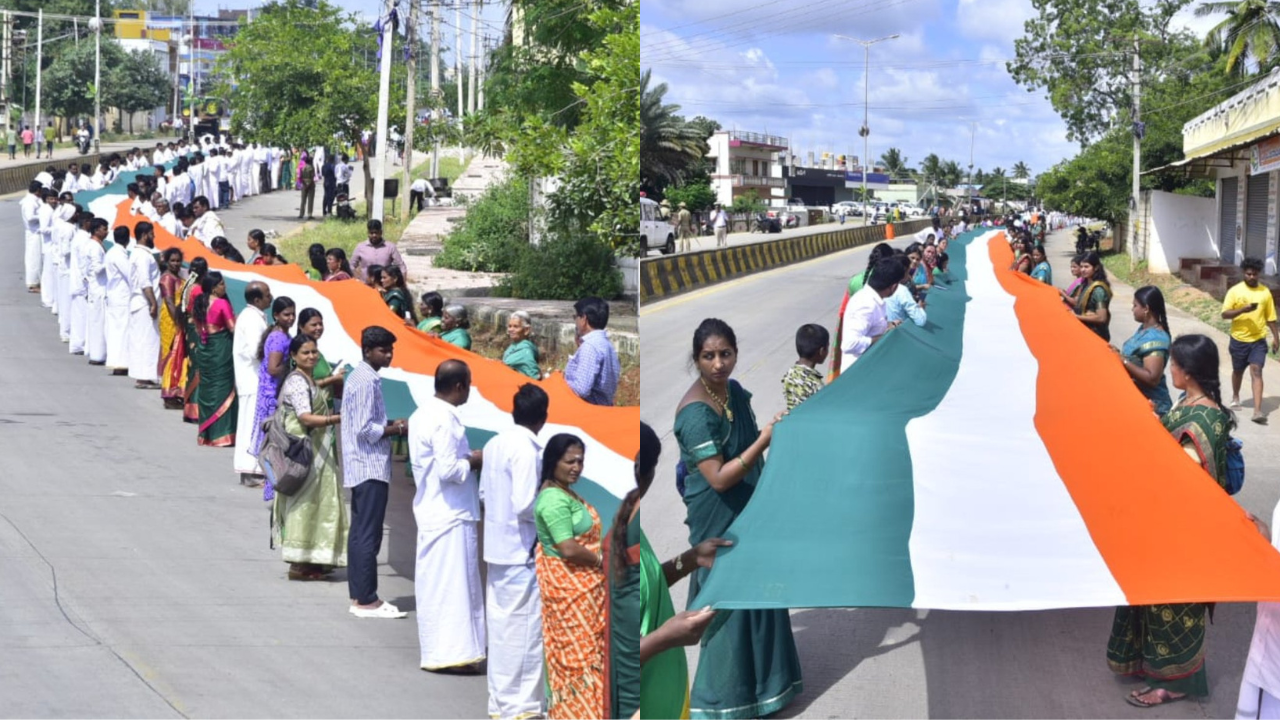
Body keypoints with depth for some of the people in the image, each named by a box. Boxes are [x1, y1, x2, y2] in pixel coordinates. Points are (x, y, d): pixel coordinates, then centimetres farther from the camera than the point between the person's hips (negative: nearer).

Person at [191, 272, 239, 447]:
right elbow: (232, 328, -13)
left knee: (206, 387, 13)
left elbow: (197, 327, 13)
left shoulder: (199, 303, 7)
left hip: (204, 348, 7)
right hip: (221, 349, -7)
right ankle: (221, 434, -3)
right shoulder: (222, 303, -15)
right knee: (222, 388, -1)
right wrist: (236, 318, 3)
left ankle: (206, 433, 19)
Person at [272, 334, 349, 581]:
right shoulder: (297, 382, -15)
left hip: (316, 449, 10)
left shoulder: (309, 380, 17)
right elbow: (305, 417, -27)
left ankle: (311, 560, 18)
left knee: (316, 502, 12)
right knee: (304, 502, -7)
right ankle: (298, 564, -3)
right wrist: (335, 419, -37)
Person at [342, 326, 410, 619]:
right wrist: (396, 430, -10)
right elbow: (364, 430, -21)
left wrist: (391, 424, 9)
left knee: (360, 533, 13)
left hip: (362, 467, 10)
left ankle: (359, 595, 19)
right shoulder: (366, 381, -17)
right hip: (370, 467, -10)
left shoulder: (362, 377, 14)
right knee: (368, 536, -6)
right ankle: (366, 600, -3)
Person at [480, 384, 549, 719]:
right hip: (521, 550, -8)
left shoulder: (494, 444, 7)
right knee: (524, 628, 0)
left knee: (499, 625, 13)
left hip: (497, 547, 8)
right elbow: (525, 504, -23)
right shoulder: (527, 449, -18)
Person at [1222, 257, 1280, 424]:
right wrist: (1242, 310, -25)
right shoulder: (1235, 291, -5)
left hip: (1258, 340, 0)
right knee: (1238, 370, 17)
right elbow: (1225, 314, -10)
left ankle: (1258, 411, -18)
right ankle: (1235, 397, 45)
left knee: (1256, 371, -11)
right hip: (1239, 339, 0)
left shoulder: (1265, 292, 2)